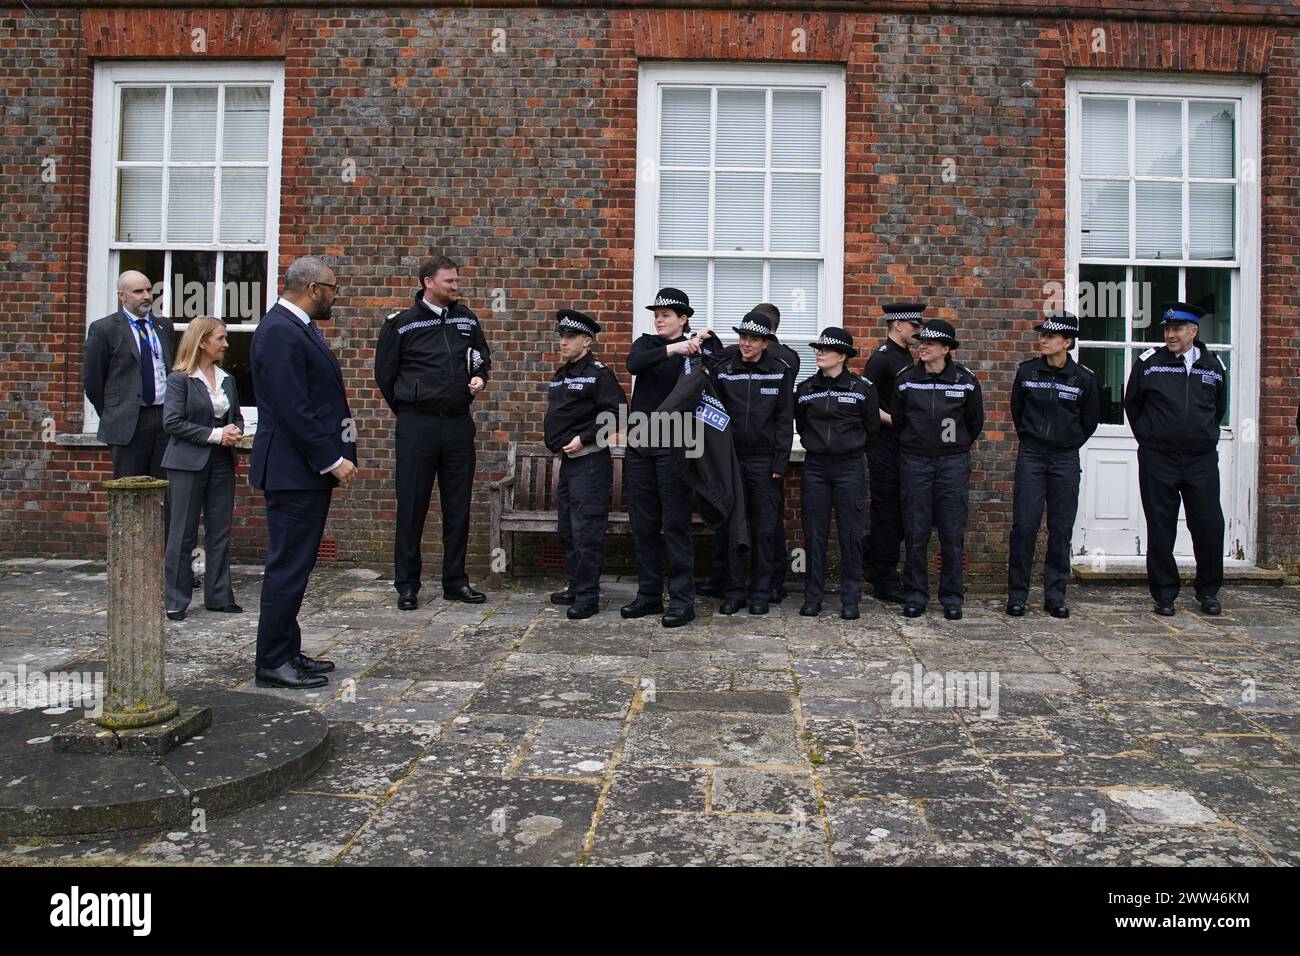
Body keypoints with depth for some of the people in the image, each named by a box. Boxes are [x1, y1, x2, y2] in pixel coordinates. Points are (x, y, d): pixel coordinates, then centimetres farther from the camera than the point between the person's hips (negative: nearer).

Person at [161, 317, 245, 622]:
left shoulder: (227, 379, 11)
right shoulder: (180, 379, -6)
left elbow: (236, 416, 18)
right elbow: (172, 422, -12)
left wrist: (235, 431, -5)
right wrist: (214, 435, -16)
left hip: (222, 463, 6)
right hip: (188, 463, -5)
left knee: (220, 533, 7)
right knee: (182, 534, 1)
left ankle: (219, 596, 16)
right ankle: (176, 600, 10)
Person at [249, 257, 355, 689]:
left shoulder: (299, 328, 16)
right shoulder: (280, 332, -16)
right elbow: (292, 409, -22)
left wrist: (335, 457, 13)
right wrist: (332, 460, -19)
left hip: (308, 469, 10)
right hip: (294, 471, -10)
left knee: (294, 564, 15)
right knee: (288, 566, -4)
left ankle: (287, 651, 24)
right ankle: (273, 663, 5)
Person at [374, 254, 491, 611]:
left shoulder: (467, 319, 9)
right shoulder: (401, 323, -3)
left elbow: (482, 357, 22)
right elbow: (384, 373, 4)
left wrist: (479, 378, 2)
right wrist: (407, 411, 8)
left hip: (459, 425, 4)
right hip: (417, 427, -4)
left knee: (458, 507, 9)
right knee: (411, 507, 1)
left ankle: (456, 581, 19)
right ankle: (406, 585, 12)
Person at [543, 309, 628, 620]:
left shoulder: (598, 373, -9)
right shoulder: (561, 375, 16)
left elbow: (616, 413, -17)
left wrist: (584, 439, -17)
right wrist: (558, 442, 14)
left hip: (590, 461, -9)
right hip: (568, 460, 9)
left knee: (586, 531, -8)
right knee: (567, 530, 15)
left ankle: (587, 596, -2)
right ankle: (575, 586, 26)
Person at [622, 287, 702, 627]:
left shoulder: (693, 351, 0)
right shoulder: (646, 343, 11)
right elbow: (633, 364, -12)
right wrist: (670, 350, -23)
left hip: (672, 446, -5)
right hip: (639, 444, 5)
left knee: (675, 524, -4)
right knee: (642, 523, 9)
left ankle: (682, 601, 2)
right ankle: (649, 594, 19)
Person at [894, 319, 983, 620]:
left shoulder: (965, 381, -1)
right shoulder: (906, 380, 1)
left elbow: (975, 422, 13)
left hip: (953, 463, 0)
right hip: (915, 462, 1)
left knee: (953, 533, 2)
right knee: (915, 532, 1)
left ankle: (952, 598, 13)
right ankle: (915, 595, 12)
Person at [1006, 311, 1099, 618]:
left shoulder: (1083, 378, -1)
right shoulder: (1027, 371, 1)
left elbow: (1090, 421, 12)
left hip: (1066, 459, 0)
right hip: (1031, 456, 0)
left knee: (1061, 528, 4)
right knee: (1024, 525, -5)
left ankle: (1055, 596, 13)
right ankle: (1017, 594, 3)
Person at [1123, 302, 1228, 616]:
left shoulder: (1214, 366, 7)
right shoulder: (1148, 362, 0)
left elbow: (1219, 409, 21)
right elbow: (1131, 404, 11)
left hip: (1202, 459, 2)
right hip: (1157, 460, -1)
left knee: (1210, 527, 2)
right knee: (1161, 529, 4)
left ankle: (1208, 591, 21)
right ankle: (1164, 595, 14)